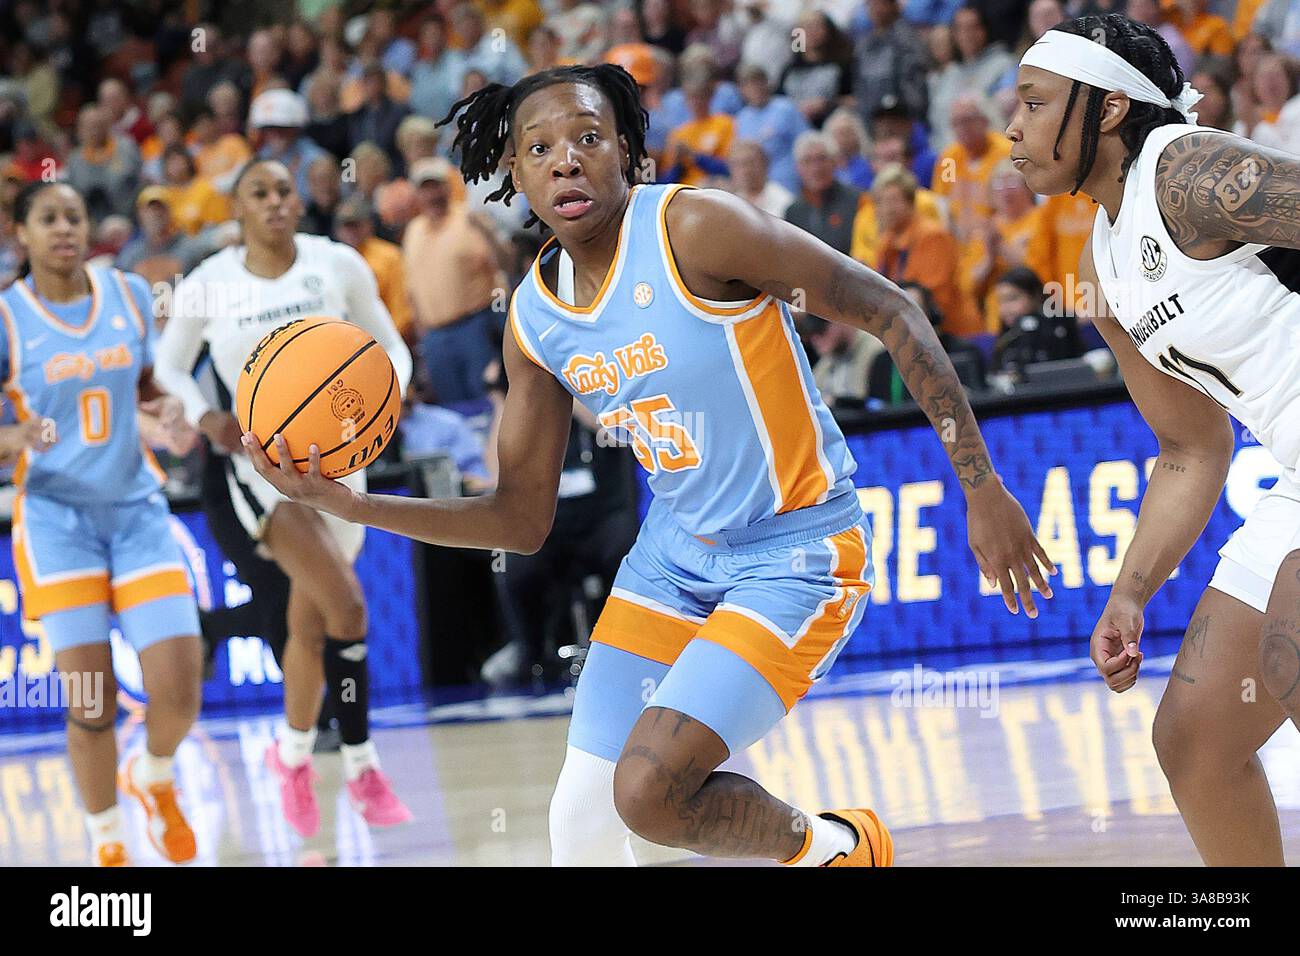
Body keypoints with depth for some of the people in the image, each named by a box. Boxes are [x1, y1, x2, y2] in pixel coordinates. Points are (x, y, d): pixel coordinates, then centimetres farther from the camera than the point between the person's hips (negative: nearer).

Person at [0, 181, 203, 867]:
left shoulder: (130, 295, 3)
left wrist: (167, 414, -5)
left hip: (137, 508, 3)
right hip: (57, 519, -3)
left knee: (180, 693, -7)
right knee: (91, 704, -5)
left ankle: (154, 779, 27)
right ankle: (107, 843, 16)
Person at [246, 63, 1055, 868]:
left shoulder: (693, 227, -21)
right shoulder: (535, 318, 0)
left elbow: (890, 312, -16)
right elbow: (523, 519, 7)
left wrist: (982, 488, -17)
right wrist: (345, 503, -5)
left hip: (797, 552, -7)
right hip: (677, 552, 7)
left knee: (649, 793, -19)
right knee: (581, 821, 2)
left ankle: (834, 849, 10)